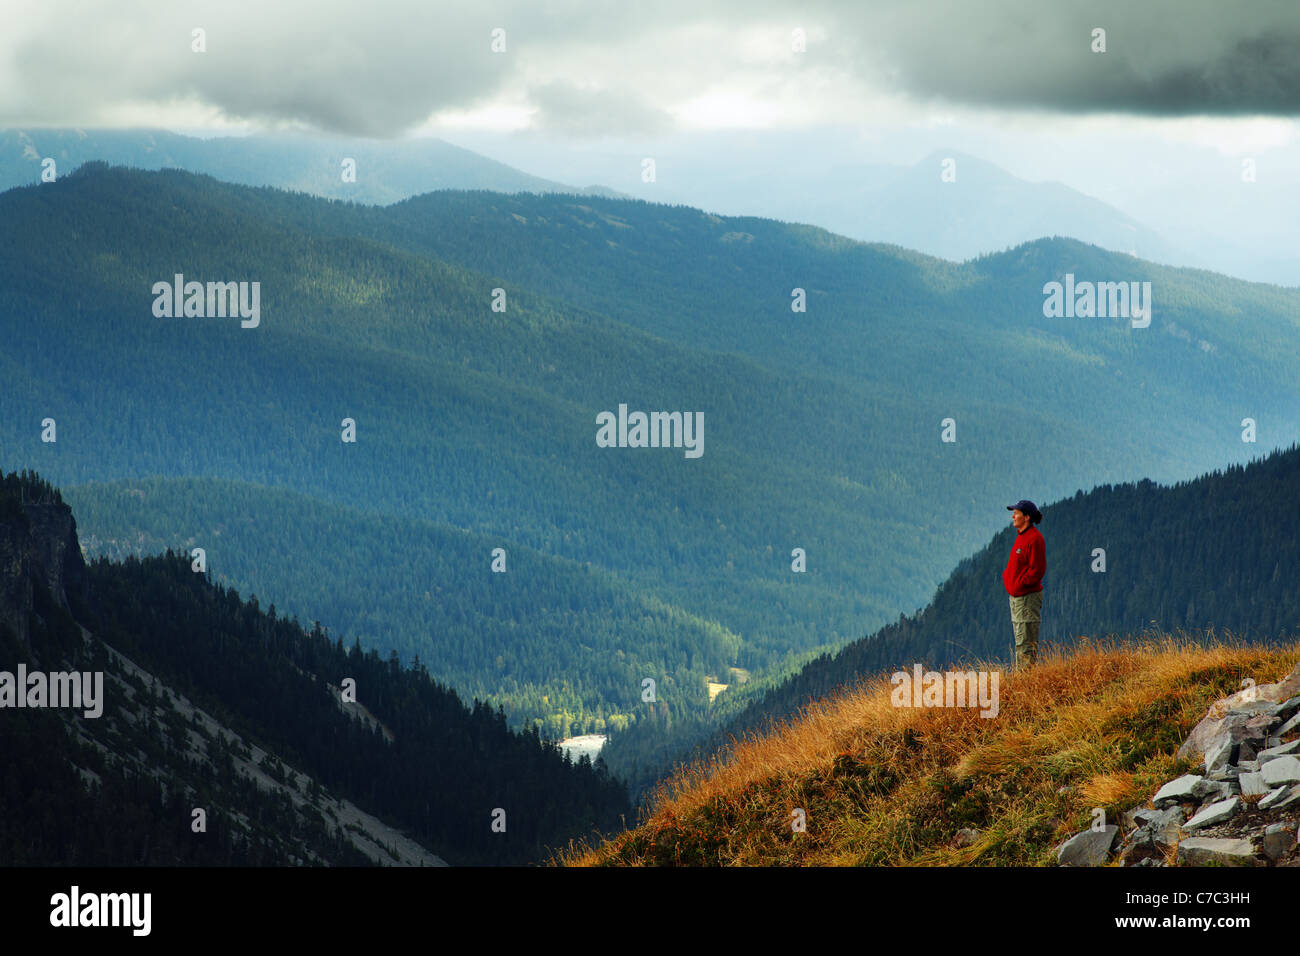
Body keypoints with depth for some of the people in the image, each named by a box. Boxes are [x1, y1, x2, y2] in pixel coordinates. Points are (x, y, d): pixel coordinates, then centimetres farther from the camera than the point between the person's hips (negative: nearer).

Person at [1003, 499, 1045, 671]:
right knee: (1020, 643, 13)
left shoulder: (1034, 538, -14)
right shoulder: (1021, 536, 16)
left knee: (1026, 644, -10)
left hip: (1028, 597, -10)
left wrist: (1020, 584, -15)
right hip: (1016, 596, 10)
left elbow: (1038, 569, -18)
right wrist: (1006, 576, 10)